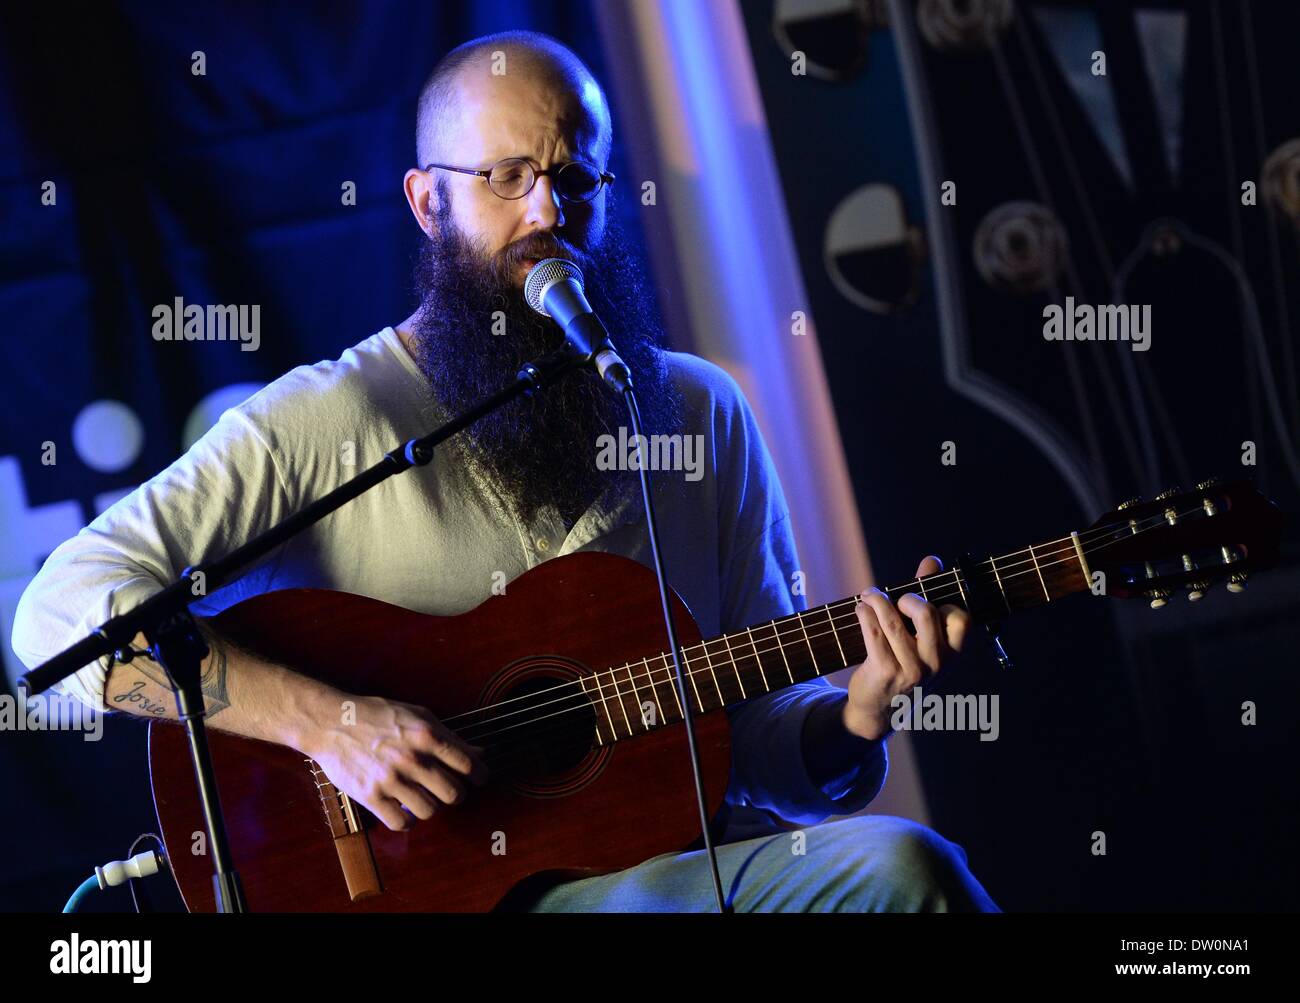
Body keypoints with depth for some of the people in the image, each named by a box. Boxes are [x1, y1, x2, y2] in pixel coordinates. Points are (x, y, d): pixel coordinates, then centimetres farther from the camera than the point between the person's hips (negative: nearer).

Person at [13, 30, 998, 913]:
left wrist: (859, 710, -9)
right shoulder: (334, 415, -2)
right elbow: (66, 608, -12)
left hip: (686, 859, 5)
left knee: (897, 862, -30)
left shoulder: (698, 410, 12)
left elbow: (764, 747, 14)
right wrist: (327, 721, -21)